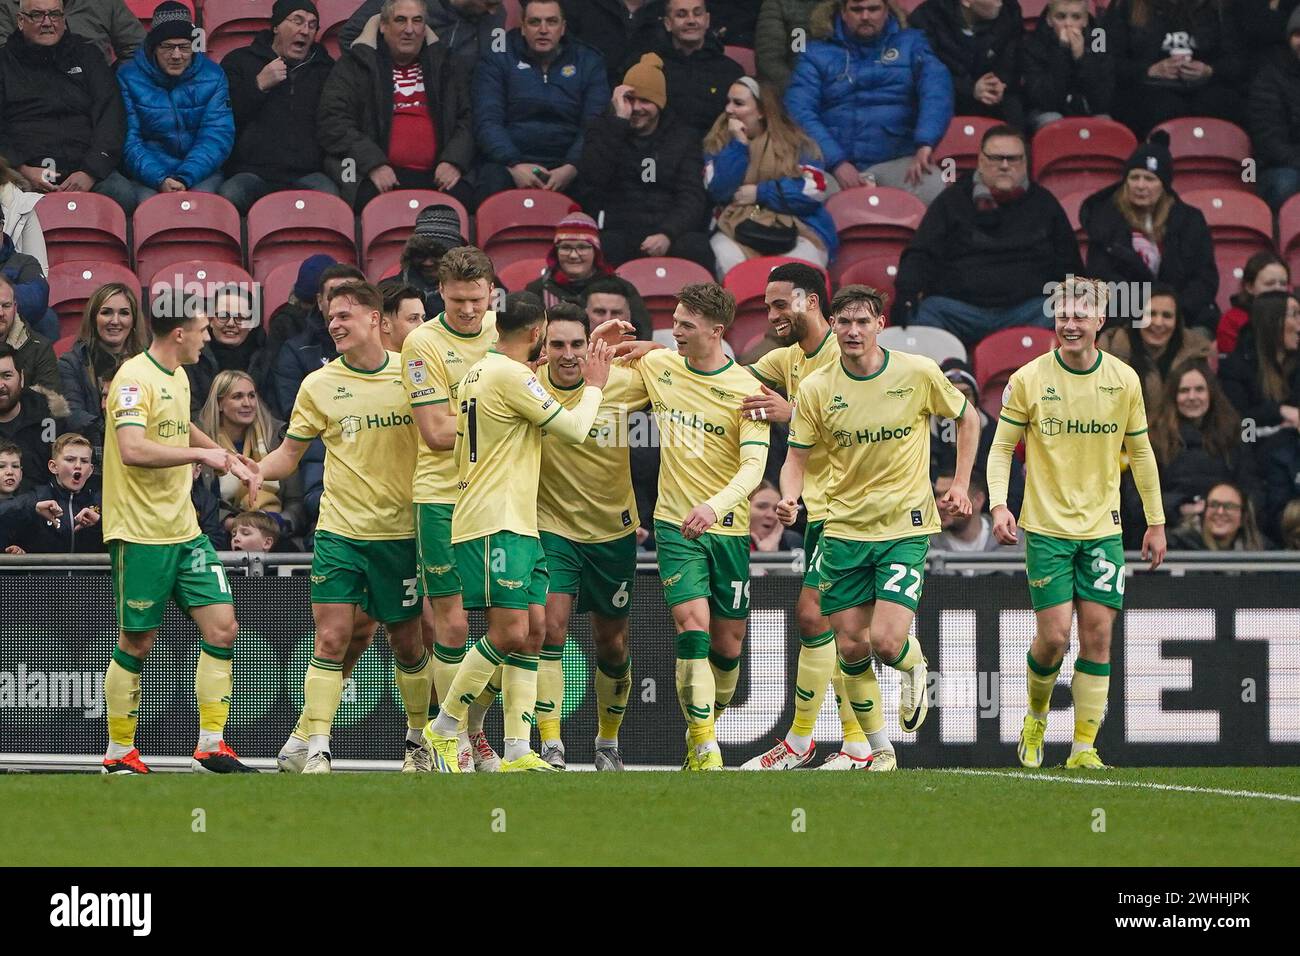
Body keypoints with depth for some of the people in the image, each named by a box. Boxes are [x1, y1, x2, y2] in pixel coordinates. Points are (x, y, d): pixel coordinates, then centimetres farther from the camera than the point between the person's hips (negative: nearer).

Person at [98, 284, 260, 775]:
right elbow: (132, 449, -29)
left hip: (185, 530, 8)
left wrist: (231, 459, 27)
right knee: (137, 643, 0)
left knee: (222, 627, -1)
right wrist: (203, 454, -26)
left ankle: (211, 745, 5)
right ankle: (120, 754, 11)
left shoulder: (178, 377, 14)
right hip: (140, 532, -8)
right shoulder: (134, 379, -15)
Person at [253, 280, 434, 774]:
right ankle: (317, 748, -7)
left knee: (408, 643, 7)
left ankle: (418, 739, 24)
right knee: (331, 638, -9)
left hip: (401, 530, 0)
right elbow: (290, 453, 7)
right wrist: (259, 469, -12)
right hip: (339, 529, 0)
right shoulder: (319, 385, 2)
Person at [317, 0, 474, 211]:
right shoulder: (354, 65, 11)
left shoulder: (445, 65, 22)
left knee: (464, 198, -31)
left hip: (436, 175, 2)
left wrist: (453, 161, -2)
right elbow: (332, 121, 2)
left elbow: (466, 120, 19)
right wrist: (373, 164, -11)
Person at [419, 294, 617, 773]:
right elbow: (574, 429, -10)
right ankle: (444, 729, -3)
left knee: (533, 629, 5)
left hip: (517, 525, 10)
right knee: (509, 633, -12)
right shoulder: (512, 376, -13)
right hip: (497, 525, -10)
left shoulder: (477, 373, 17)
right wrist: (594, 386, 8)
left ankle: (518, 752, 2)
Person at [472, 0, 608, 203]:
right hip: (509, 161, -1)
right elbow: (487, 122, -2)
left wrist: (571, 168, -17)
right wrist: (514, 165, -19)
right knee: (494, 182, -36)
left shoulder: (589, 63, 12)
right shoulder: (496, 62, 9)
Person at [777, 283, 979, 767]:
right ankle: (875, 749, 22)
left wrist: (960, 484, 4)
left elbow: (966, 418, 10)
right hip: (843, 529, 2)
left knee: (886, 641, -16)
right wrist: (789, 496, -20)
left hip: (906, 527, -2)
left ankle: (913, 665, 22)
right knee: (850, 648, 3)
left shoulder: (919, 373, -6)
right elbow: (797, 457, 2)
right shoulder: (816, 388, -3)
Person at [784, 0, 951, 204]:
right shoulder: (817, 53, 12)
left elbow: (937, 88, -3)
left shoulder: (910, 44, 14)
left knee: (934, 190, -32)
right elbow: (799, 111, -1)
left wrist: (925, 144, -23)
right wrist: (837, 162, -16)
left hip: (896, 159, 0)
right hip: (830, 162, 0)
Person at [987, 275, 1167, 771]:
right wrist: (998, 504, -14)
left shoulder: (1124, 380, 2)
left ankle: (1084, 748, 1)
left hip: (1103, 527, 2)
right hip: (1046, 526, -2)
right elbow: (1001, 447, 1)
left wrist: (1156, 522, 12)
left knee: (1097, 636, -3)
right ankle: (1036, 717, 21)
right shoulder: (1028, 380, -5)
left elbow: (1140, 452, 12)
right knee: (1054, 636, -8)